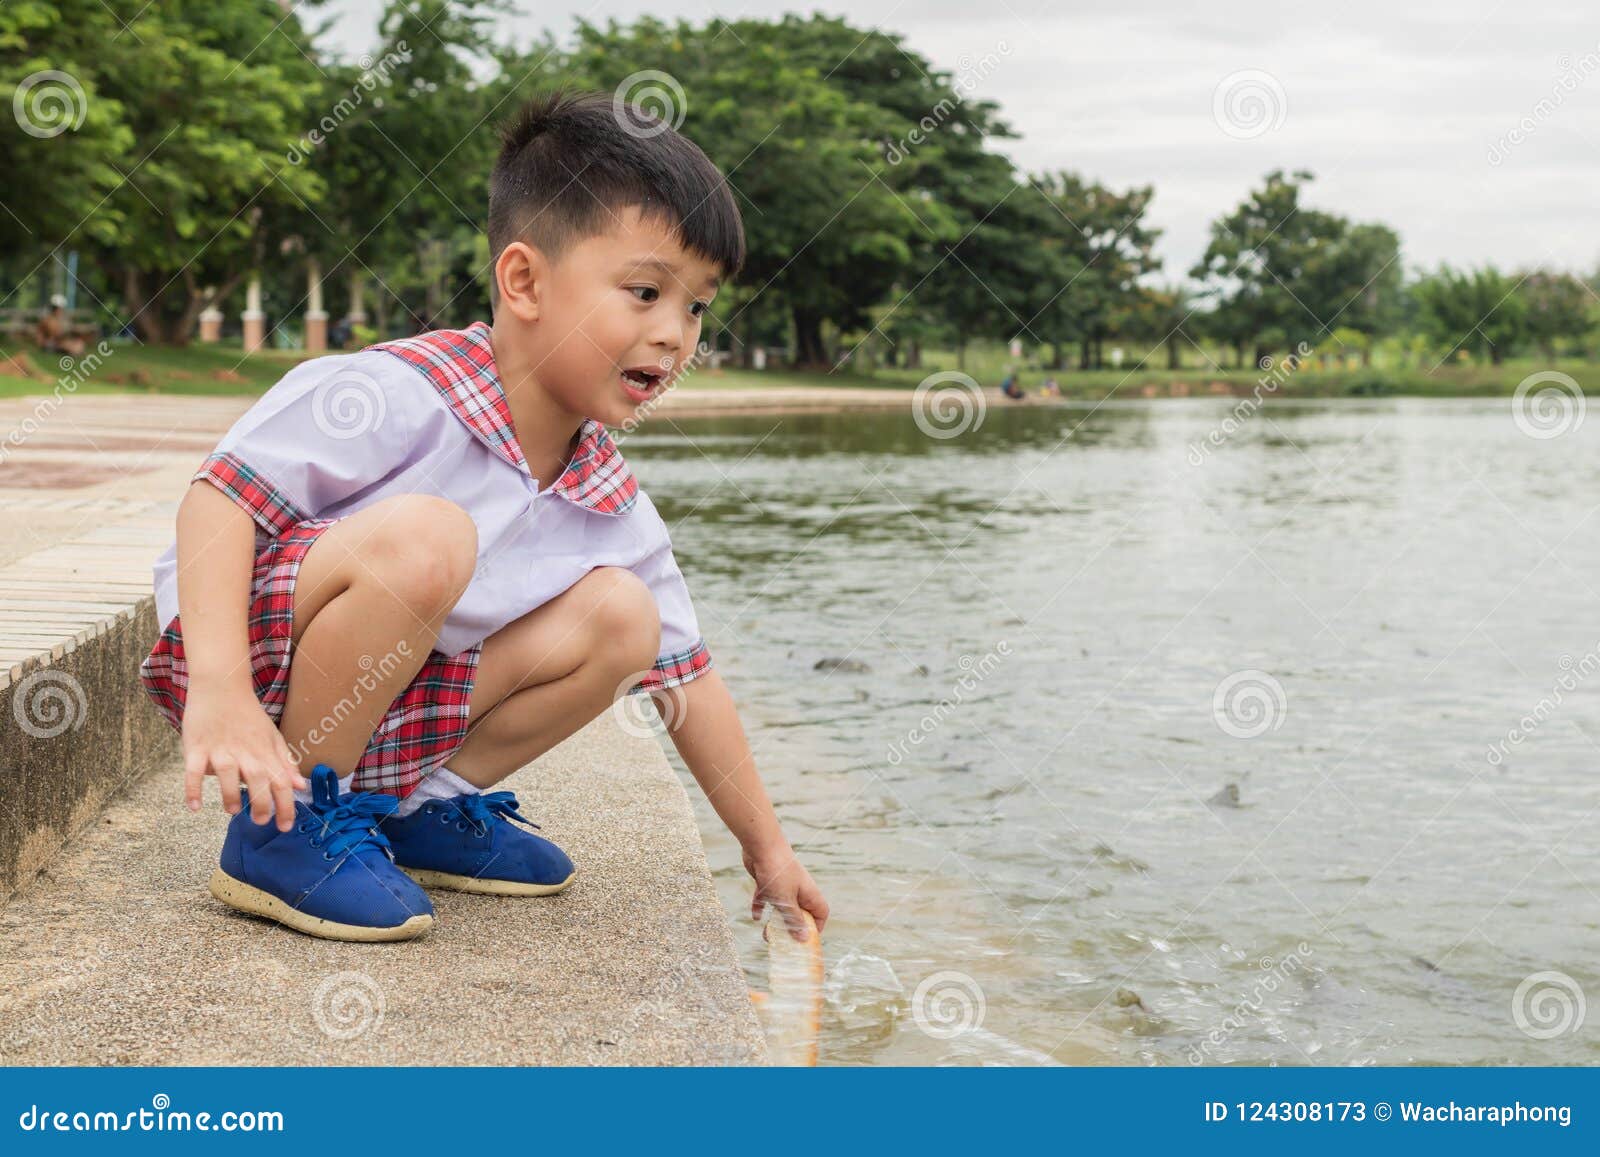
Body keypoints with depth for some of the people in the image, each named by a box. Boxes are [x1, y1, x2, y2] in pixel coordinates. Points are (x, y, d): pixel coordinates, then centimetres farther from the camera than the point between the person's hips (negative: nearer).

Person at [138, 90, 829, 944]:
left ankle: (423, 807, 8)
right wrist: (222, 692, -37)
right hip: (255, 650, -7)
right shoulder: (401, 394, -23)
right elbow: (222, 496, -25)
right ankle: (285, 824, -18)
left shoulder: (612, 509, -1)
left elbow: (683, 675, 7)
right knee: (424, 535, -34)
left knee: (620, 618, -5)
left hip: (390, 702, 7)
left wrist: (766, 847, 11)